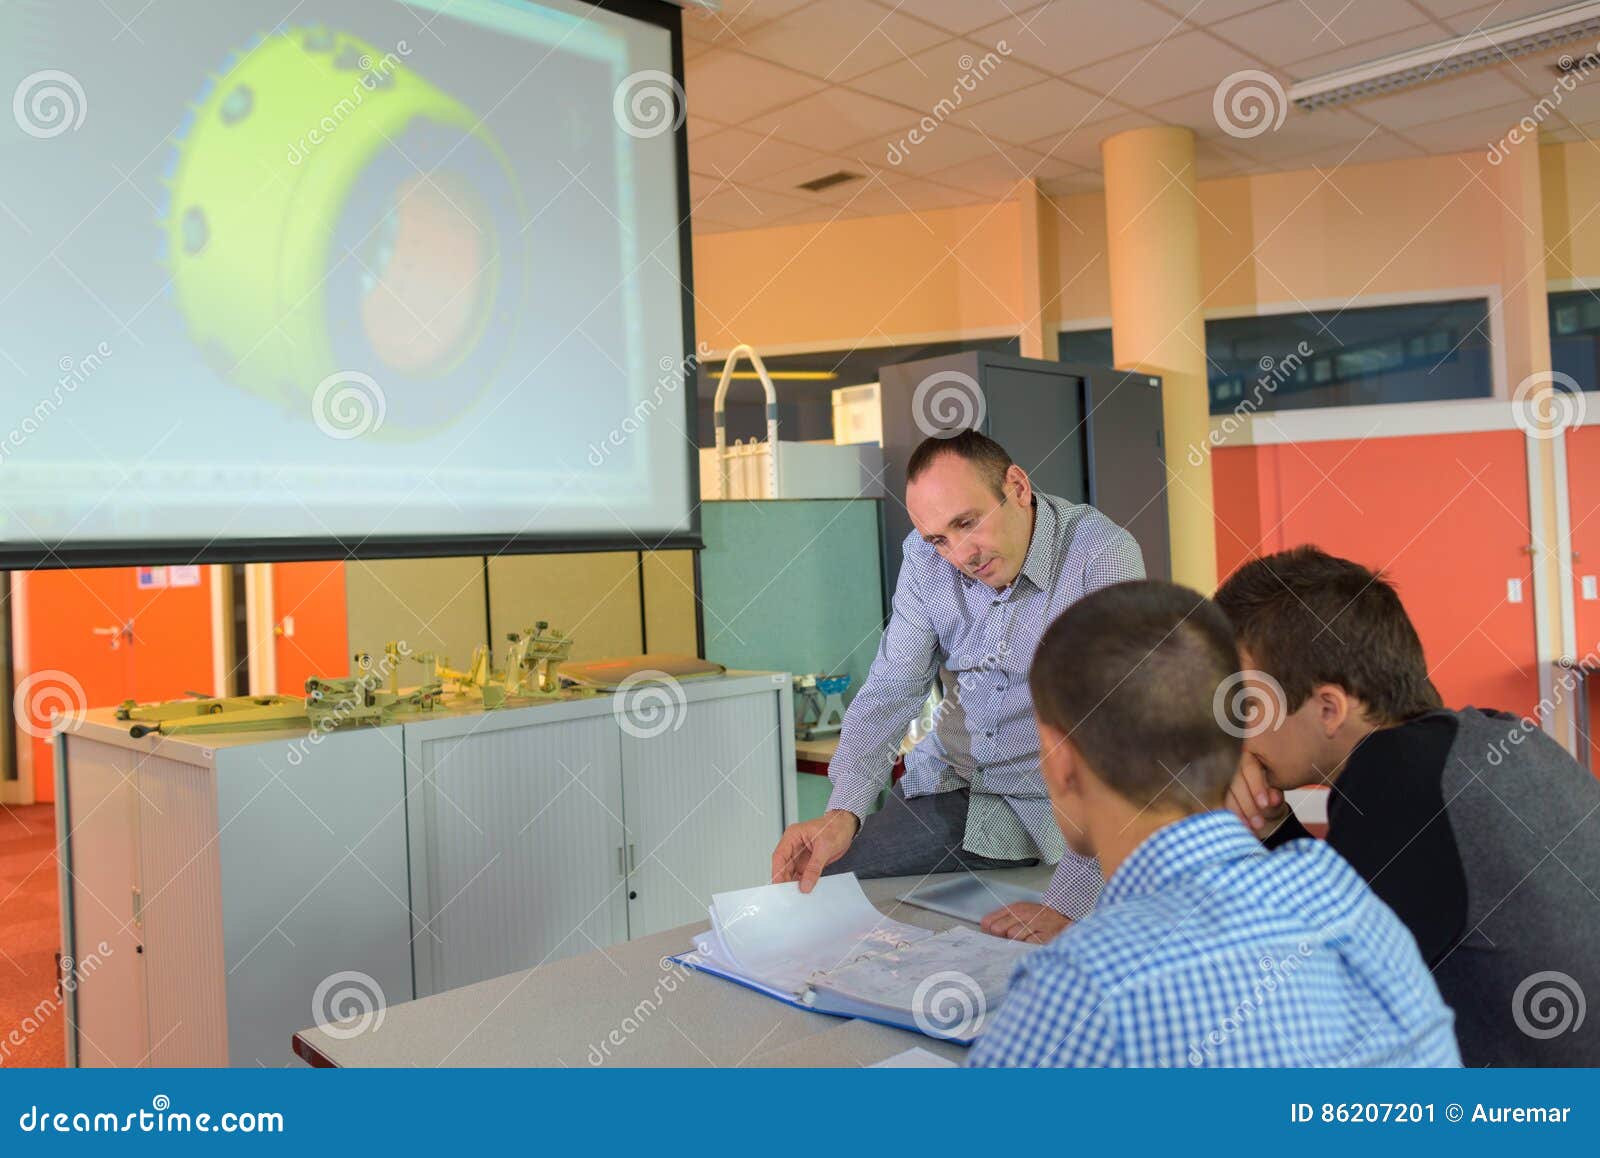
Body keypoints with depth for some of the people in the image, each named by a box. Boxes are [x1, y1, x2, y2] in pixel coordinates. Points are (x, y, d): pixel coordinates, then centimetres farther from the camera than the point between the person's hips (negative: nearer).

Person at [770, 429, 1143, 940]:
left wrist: (1065, 904, -32)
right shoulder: (925, 557, -5)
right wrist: (843, 812, -22)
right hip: (947, 786, 5)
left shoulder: (1103, 557, -22)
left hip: (1057, 807, -4)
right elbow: (892, 688, -4)